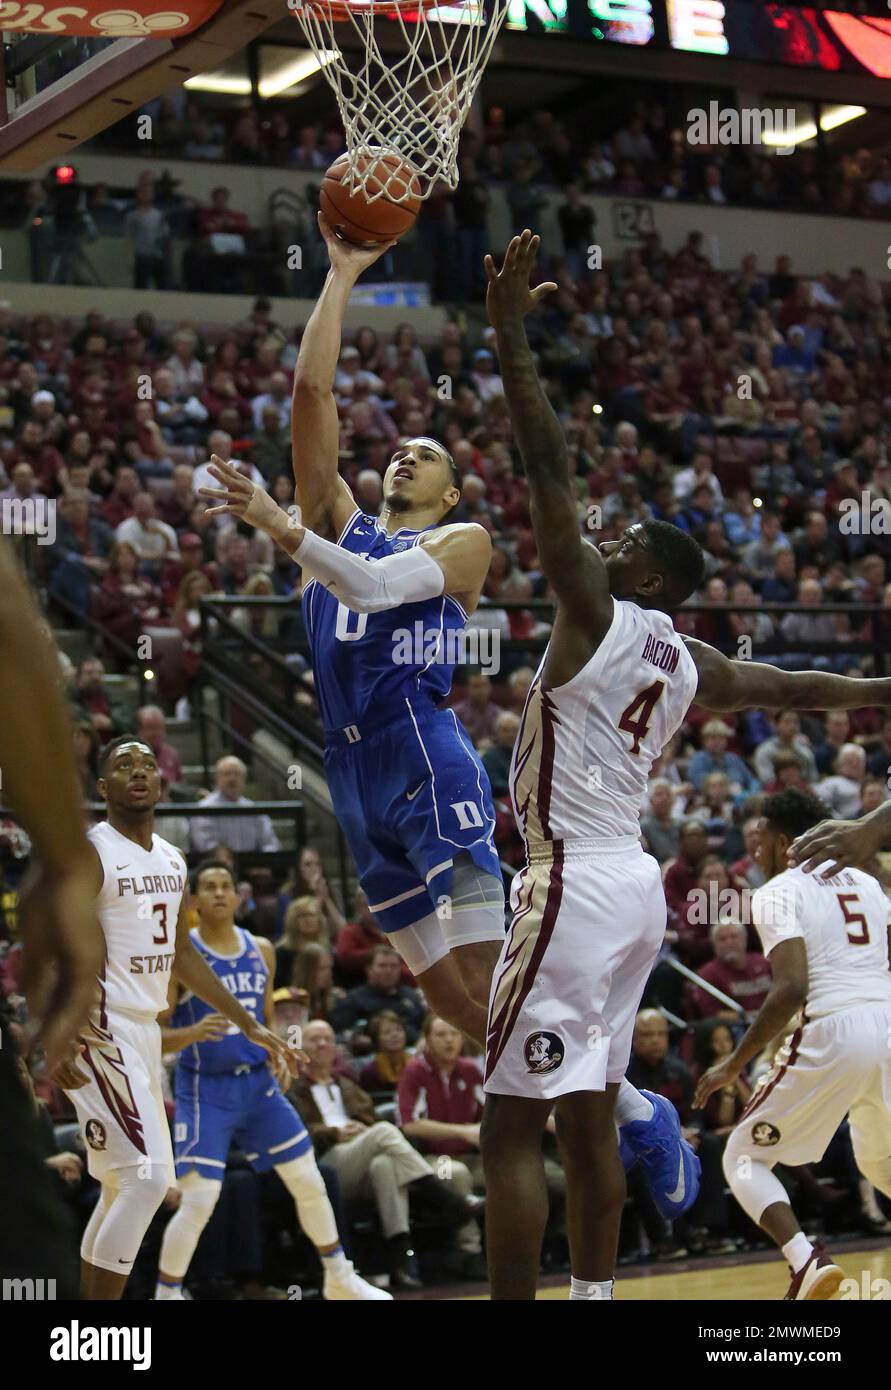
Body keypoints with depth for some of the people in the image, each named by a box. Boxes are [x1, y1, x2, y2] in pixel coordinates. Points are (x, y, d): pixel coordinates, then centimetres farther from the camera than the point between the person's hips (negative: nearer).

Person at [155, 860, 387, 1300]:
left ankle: (340, 1279, 27)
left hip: (257, 1082, 5)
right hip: (204, 1089, -5)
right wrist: (193, 1033, -31)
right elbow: (152, 1036, -12)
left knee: (310, 1184, 9)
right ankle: (165, 1296, 1)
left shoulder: (261, 950, 5)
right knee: (198, 1202, -14)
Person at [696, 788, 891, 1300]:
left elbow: (792, 988, -13)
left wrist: (734, 1064, -8)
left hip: (833, 1031, -6)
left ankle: (809, 1261, -15)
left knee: (744, 1158, 8)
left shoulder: (779, 892, -1)